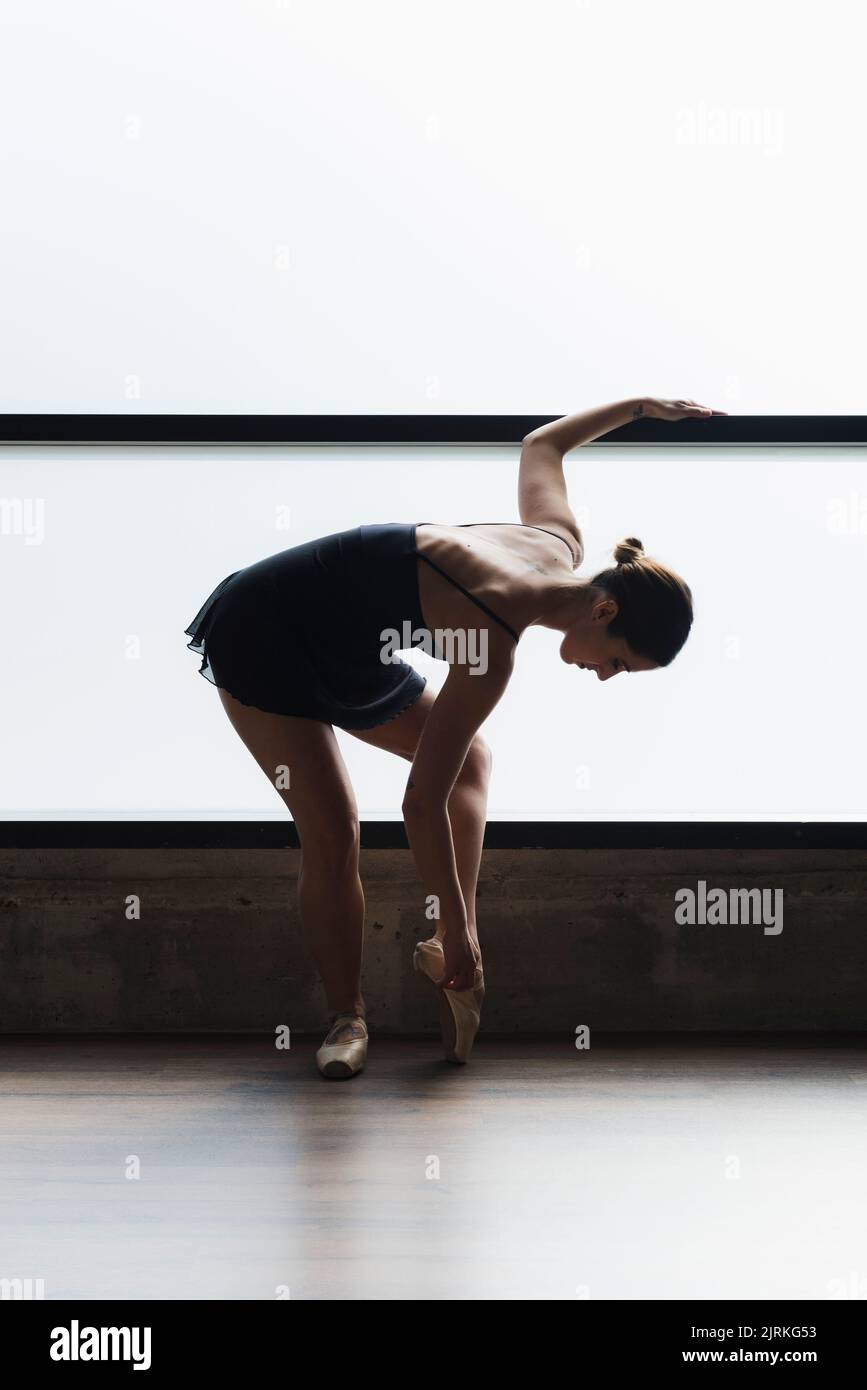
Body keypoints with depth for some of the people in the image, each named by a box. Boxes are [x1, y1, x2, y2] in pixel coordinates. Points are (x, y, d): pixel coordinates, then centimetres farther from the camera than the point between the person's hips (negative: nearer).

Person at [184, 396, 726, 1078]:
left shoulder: (561, 543, -11)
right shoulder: (495, 642, -35)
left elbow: (540, 444, 12)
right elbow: (421, 802, -31)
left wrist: (643, 405, 24)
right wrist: (457, 927, -24)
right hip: (263, 634, -9)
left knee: (471, 761, 8)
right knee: (332, 829, -19)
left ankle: (446, 950, 5)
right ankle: (347, 1017, -5)